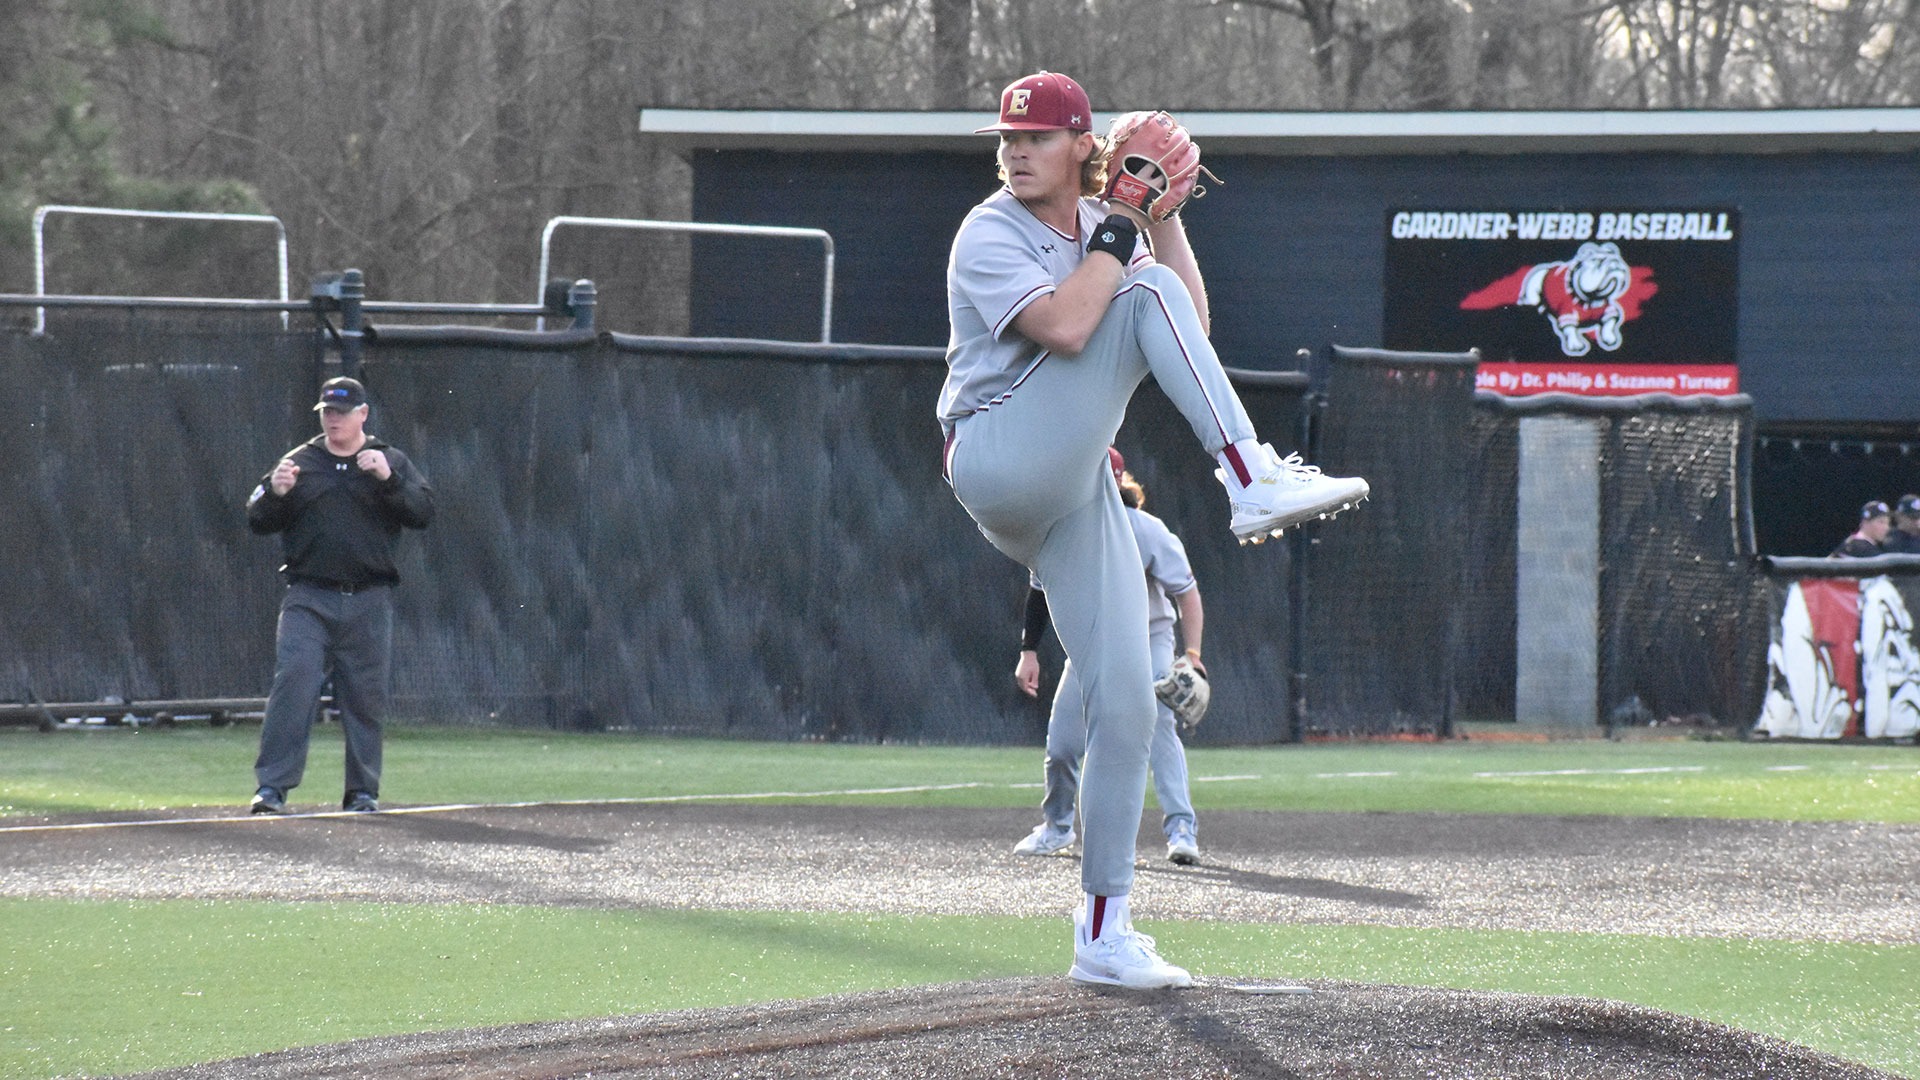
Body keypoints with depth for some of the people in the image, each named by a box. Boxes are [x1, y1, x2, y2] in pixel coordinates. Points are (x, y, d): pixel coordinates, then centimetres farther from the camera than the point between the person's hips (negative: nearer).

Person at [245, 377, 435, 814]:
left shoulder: (391, 463, 9)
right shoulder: (299, 462, 11)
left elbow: (423, 512, -4)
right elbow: (257, 522, 8)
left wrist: (388, 479, -19)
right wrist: (275, 493, -13)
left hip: (369, 602, 0)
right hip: (308, 600, 0)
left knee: (366, 696, 4)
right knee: (293, 682, -14)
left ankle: (363, 790, 15)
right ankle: (272, 786, -17)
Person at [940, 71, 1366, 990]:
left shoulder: (1106, 228, 15)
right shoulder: (991, 235, -7)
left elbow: (1190, 327, 4)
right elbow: (1062, 328, -24)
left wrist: (1164, 219, 0)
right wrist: (1116, 243, -12)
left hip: (1076, 494, 7)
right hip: (999, 466, -7)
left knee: (1125, 705, -2)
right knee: (1148, 295, -19)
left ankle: (1104, 937, 4)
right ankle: (1252, 482, -33)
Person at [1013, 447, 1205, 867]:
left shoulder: (1147, 532, -23)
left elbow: (1186, 592, -19)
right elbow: (1041, 590, 5)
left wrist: (1192, 654, -28)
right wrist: (1029, 651, 3)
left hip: (1147, 640, -4)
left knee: (1157, 727, -25)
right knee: (1061, 741, 0)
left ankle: (1181, 829, -27)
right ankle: (1057, 827, 25)